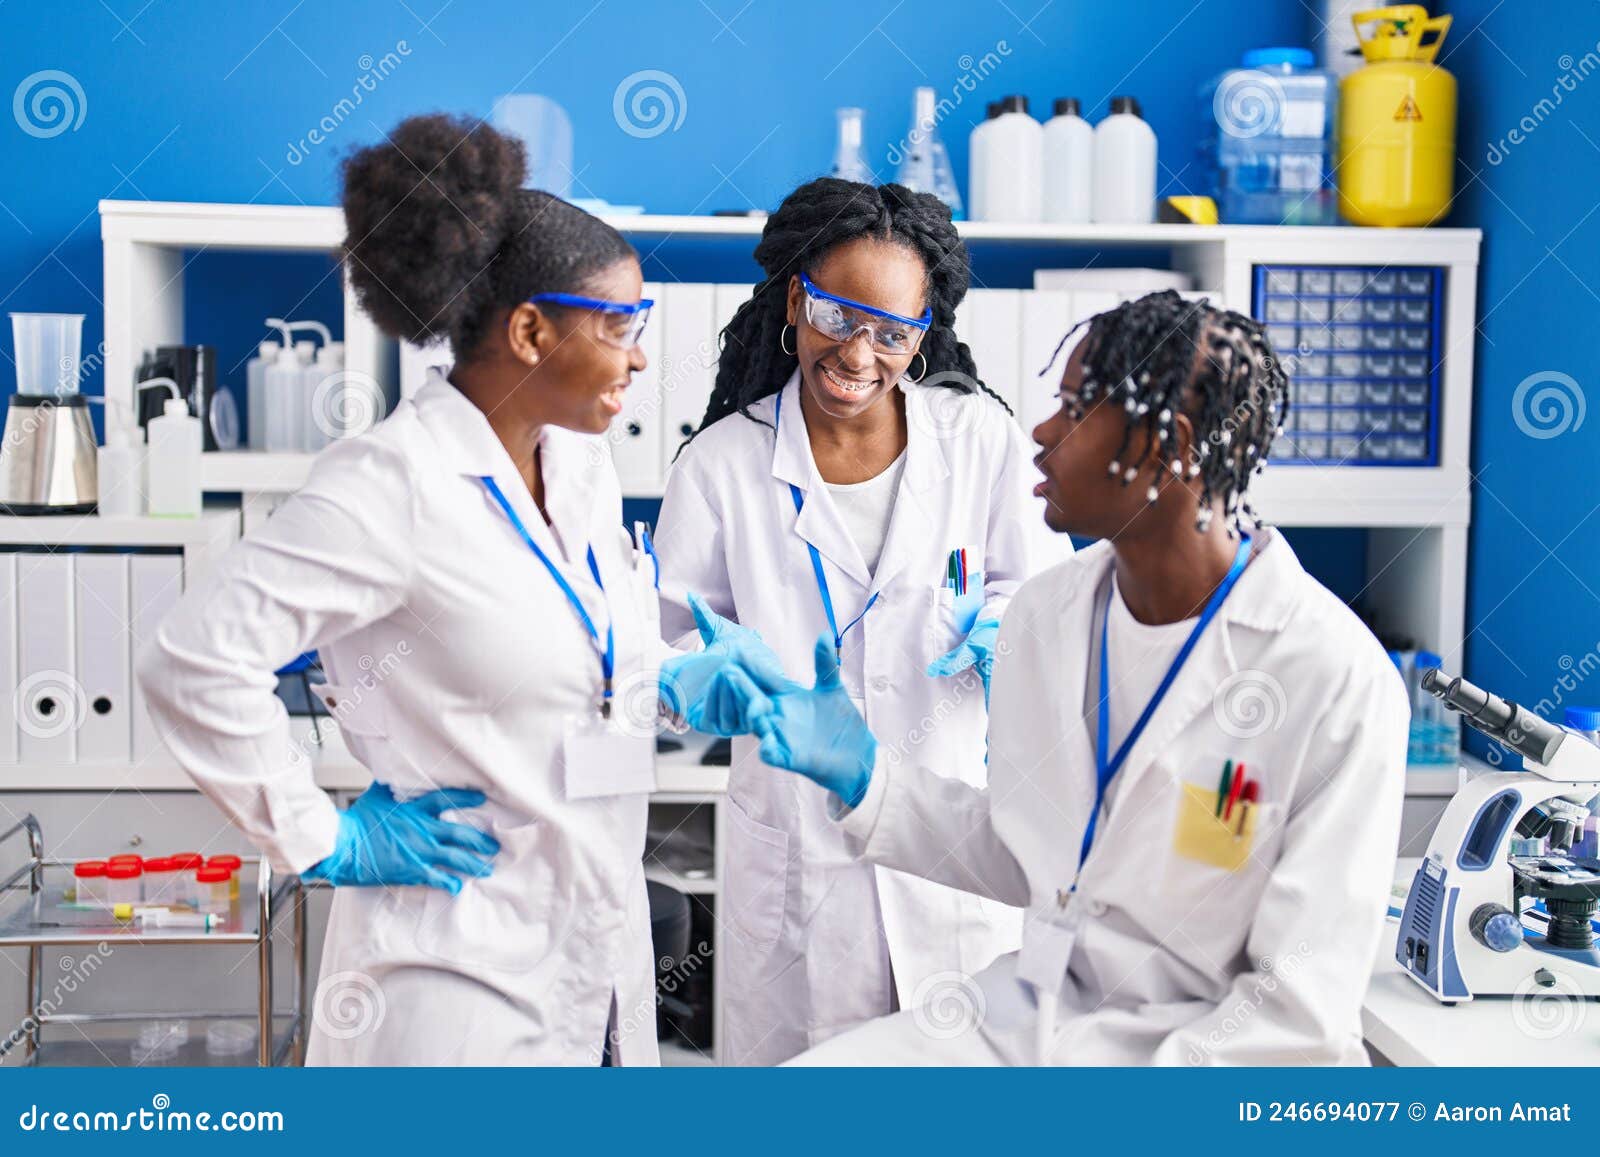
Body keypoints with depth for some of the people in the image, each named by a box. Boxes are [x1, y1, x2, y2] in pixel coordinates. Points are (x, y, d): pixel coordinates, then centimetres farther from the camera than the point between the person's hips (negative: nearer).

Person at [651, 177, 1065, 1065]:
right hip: (795, 843, -1)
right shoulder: (724, 464, -4)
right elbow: (665, 635, 1)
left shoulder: (980, 437, -2)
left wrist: (1005, 631, -17)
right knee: (795, 1056, 9)